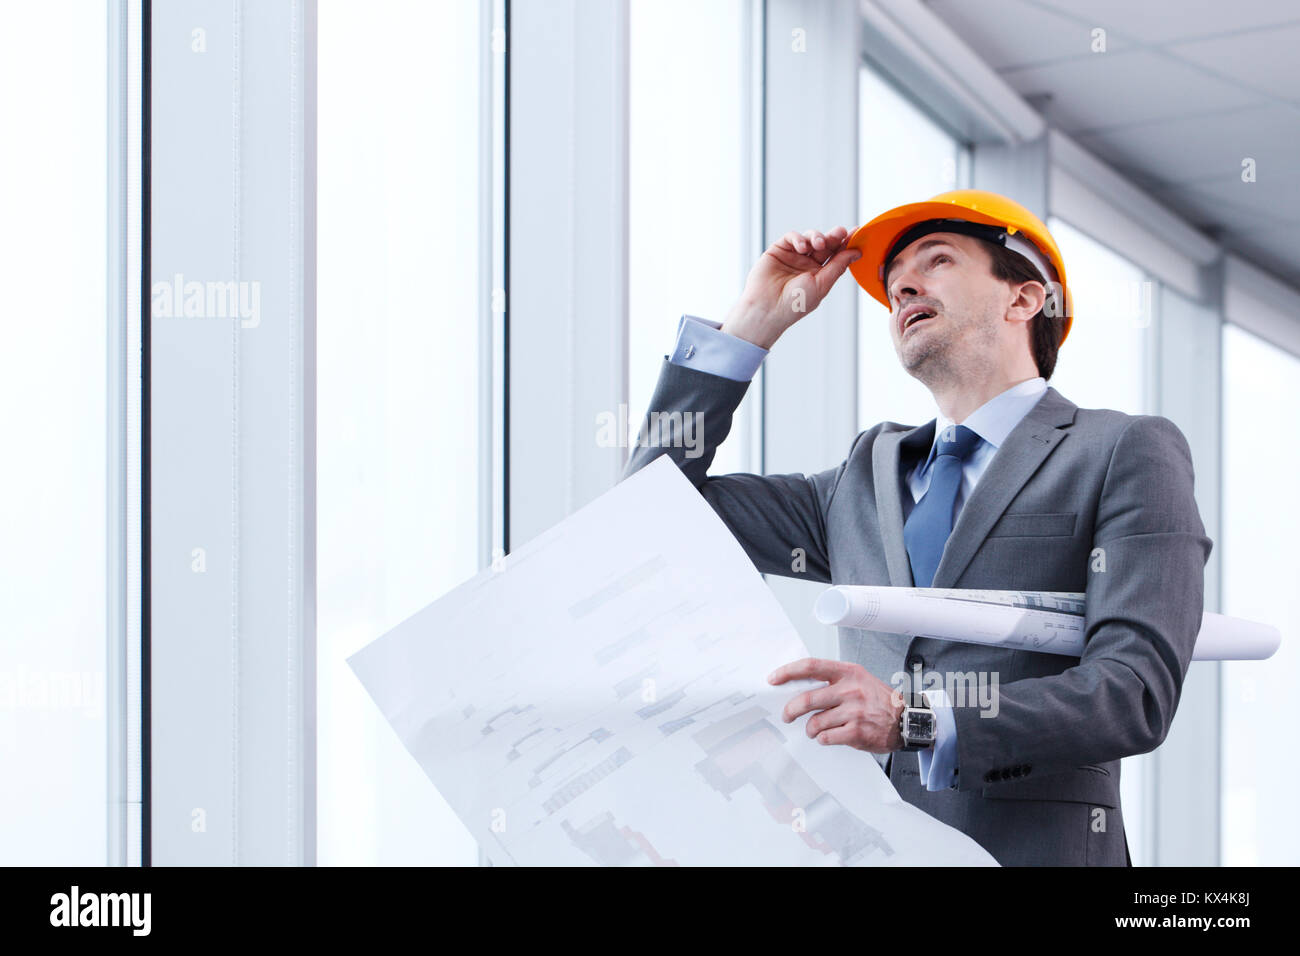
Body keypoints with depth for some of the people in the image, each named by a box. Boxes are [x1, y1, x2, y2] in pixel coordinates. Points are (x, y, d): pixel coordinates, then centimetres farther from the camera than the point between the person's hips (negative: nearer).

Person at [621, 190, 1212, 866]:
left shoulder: (1128, 454, 4)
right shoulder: (870, 472, 21)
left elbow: (1135, 690, -8)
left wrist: (915, 720, -19)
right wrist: (756, 319, 16)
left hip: (1032, 849, -3)